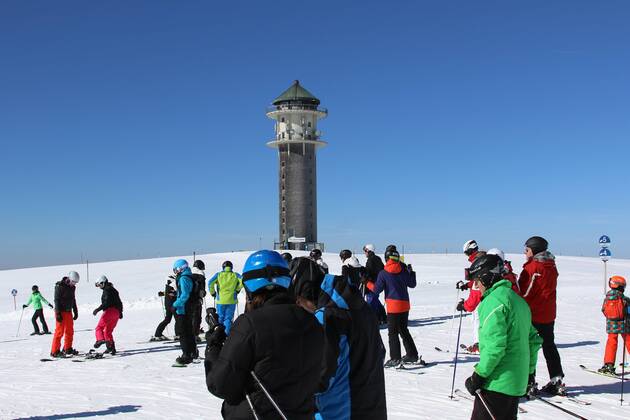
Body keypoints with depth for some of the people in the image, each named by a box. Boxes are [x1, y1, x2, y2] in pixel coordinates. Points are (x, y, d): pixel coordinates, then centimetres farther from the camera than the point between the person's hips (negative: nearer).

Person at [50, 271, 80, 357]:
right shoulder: (60, 286, -12)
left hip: (68, 312, 8)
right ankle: (54, 351, -3)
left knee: (70, 331, 11)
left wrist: (75, 312, 21)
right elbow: (57, 300, -15)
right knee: (59, 331, -8)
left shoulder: (72, 287, 11)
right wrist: (58, 314, -19)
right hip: (61, 312, -8)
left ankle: (67, 349, 23)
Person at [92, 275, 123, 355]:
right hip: (117, 312, 9)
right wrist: (120, 312, 34)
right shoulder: (114, 290, 24)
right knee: (108, 331, 13)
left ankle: (100, 340, -31)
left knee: (99, 327, -9)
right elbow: (120, 302, 28)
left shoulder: (107, 290, -4)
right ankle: (111, 347, 8)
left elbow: (107, 302, -18)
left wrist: (98, 309, -21)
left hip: (110, 311, -9)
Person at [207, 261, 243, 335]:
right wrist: (237, 289, 4)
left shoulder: (218, 275, 3)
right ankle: (227, 334, 2)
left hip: (221, 300, 0)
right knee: (228, 318, 7)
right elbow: (243, 281, -9)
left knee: (220, 318, 12)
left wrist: (212, 292, 3)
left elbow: (210, 282, -9)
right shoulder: (235, 275, 4)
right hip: (232, 301, 0)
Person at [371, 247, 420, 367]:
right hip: (405, 304, 5)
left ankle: (395, 359, 0)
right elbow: (412, 284, 14)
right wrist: (411, 272, 26)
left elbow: (376, 290, -6)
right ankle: (412, 355, 24)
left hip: (393, 306, -5)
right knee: (404, 330, 18)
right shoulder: (403, 271, 2)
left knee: (393, 332, 2)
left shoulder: (383, 273, -9)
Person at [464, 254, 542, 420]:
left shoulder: (494, 300, -16)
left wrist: (479, 375, -17)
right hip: (517, 381, 10)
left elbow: (495, 345, -23)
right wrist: (529, 371, 24)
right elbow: (533, 339, 20)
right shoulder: (517, 299, 15)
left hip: (497, 382, -9)